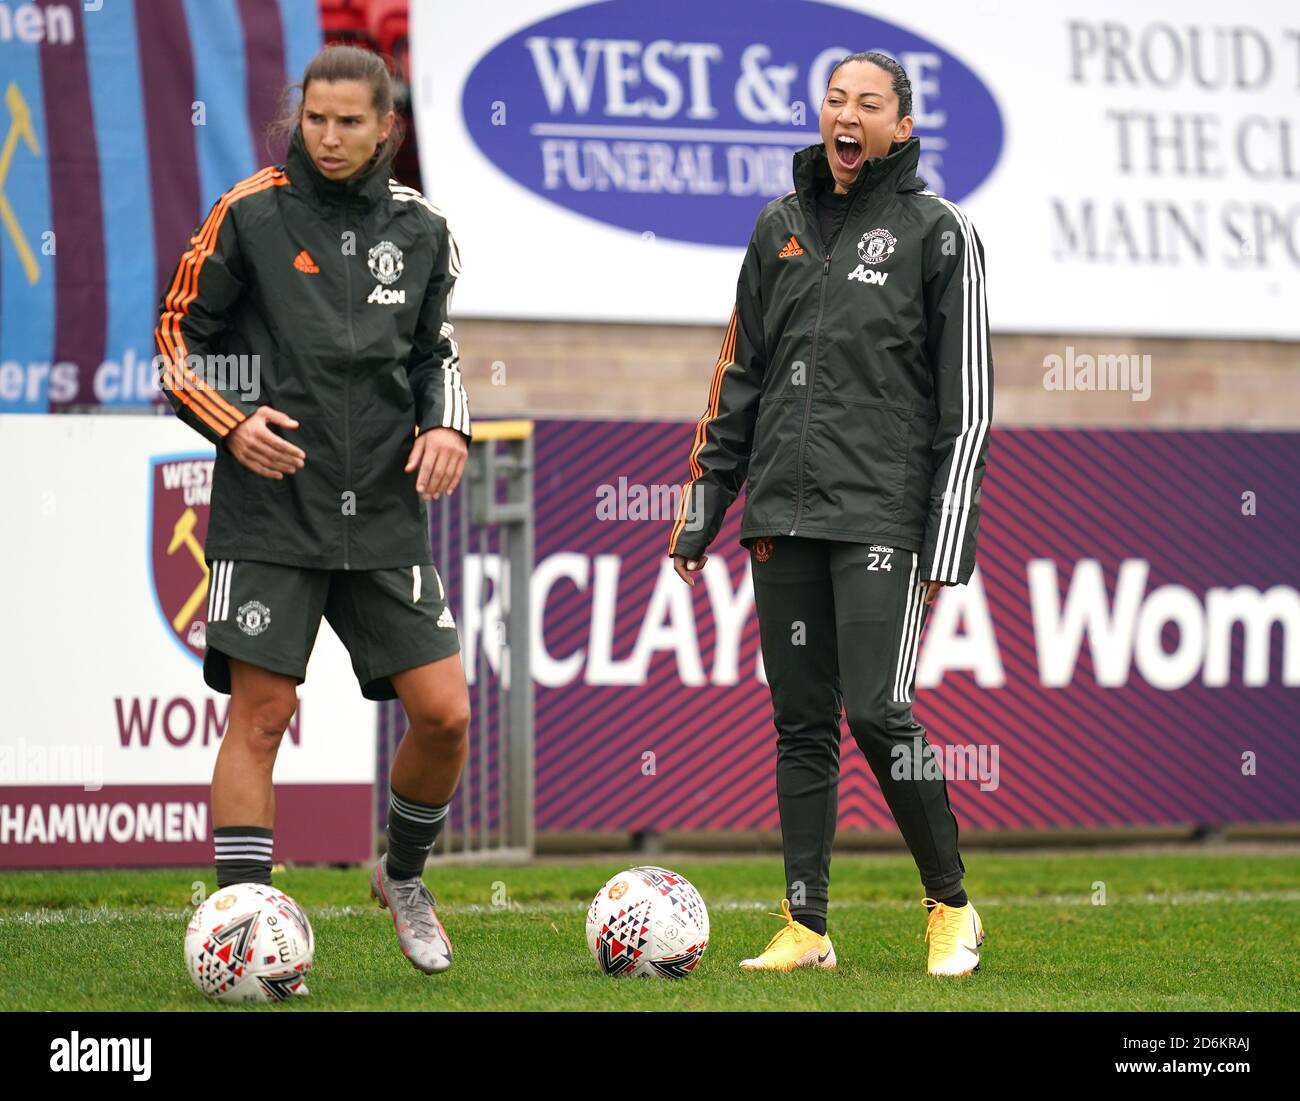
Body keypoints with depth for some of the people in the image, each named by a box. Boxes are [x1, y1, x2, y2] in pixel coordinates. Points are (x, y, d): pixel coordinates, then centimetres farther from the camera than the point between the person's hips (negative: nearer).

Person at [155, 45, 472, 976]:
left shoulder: (420, 228, 9)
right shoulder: (250, 216, -3)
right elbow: (179, 338, 2)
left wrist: (447, 426, 1)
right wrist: (233, 423, -13)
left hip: (385, 515, 4)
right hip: (270, 512, -3)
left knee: (444, 714, 0)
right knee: (260, 715, -6)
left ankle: (404, 877, 26)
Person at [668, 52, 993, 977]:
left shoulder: (938, 232, 0)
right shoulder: (782, 226, 15)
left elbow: (966, 403, -2)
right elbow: (739, 375, 20)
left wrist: (948, 544, -8)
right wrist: (704, 504, 14)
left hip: (883, 516, -5)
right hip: (785, 516, 5)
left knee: (879, 711, -13)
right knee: (800, 723, 4)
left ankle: (953, 908, 4)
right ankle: (806, 928, 8)